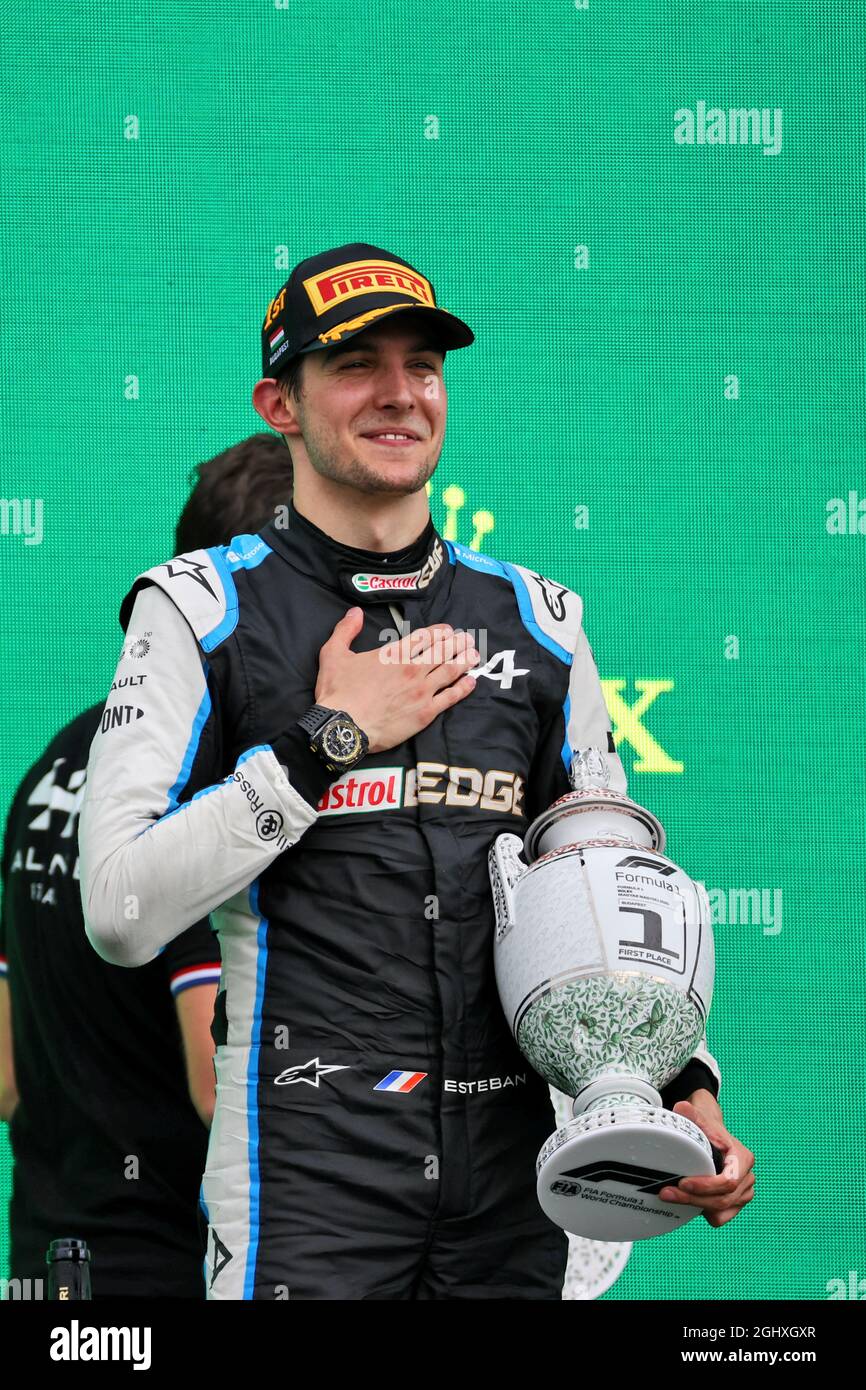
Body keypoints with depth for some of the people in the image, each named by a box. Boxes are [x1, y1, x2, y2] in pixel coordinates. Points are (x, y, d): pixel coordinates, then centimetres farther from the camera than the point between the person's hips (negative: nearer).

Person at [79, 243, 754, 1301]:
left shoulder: (537, 624, 13)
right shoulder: (205, 610, 0)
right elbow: (121, 913, -10)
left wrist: (682, 1079, 3)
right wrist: (329, 741, -10)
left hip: (513, 1178, 4)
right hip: (307, 1175, -4)